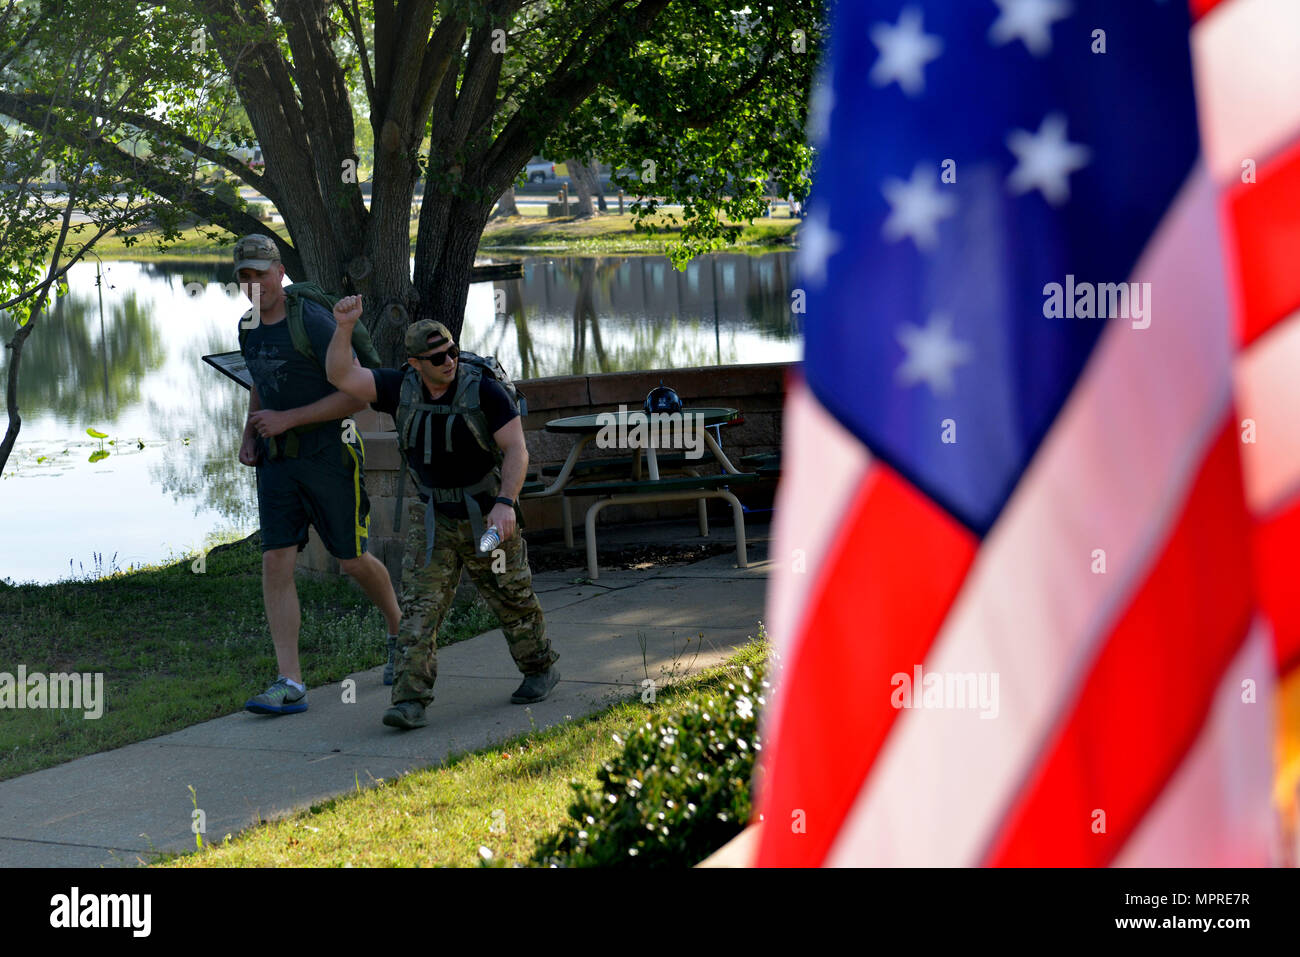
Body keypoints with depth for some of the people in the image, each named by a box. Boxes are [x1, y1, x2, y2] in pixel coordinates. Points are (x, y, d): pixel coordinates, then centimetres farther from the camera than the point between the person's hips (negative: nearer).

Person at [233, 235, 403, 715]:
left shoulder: (313, 323, -17)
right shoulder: (249, 327, 7)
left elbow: (357, 395, -19)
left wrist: (287, 419, -21)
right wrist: (249, 436, 10)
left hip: (329, 455, -6)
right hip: (276, 460, 6)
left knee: (353, 561, 5)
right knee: (276, 561, -8)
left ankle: (399, 631, 37)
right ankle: (290, 684, -10)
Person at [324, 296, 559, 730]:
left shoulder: (483, 389, -19)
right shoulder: (401, 388, -9)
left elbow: (517, 450, -20)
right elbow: (341, 376, -17)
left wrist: (505, 503, -33)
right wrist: (344, 327, -31)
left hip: (486, 515, -2)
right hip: (433, 517, 2)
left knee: (512, 597, 12)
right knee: (419, 606, -10)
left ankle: (541, 668, 36)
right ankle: (411, 701, -14)